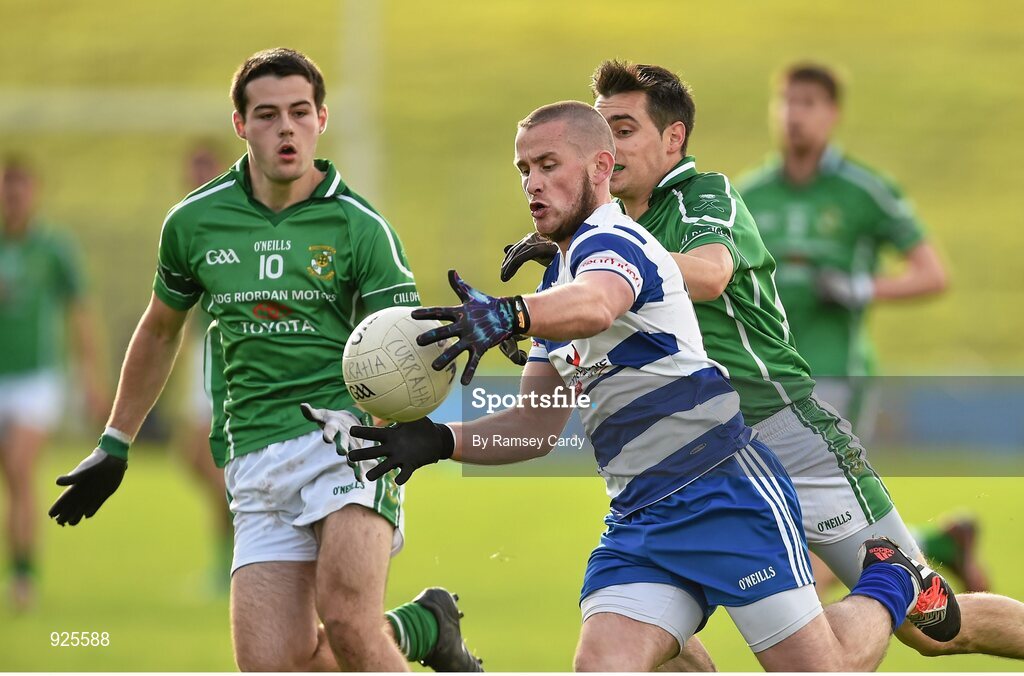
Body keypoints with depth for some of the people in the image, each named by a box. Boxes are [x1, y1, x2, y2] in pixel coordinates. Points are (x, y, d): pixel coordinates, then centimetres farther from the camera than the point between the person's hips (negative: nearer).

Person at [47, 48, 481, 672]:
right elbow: (160, 332, 25)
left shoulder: (361, 228, -2)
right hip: (256, 456, 4)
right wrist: (114, 446, 29)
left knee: (345, 623, -28)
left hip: (349, 435, -4)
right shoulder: (194, 222, 8)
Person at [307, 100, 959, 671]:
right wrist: (438, 441, 2)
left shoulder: (612, 238, -10)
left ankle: (892, 582, 25)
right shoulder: (558, 282, 19)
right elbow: (537, 424, 19)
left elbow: (595, 304, -37)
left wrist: (508, 315, -57)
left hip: (727, 492, -8)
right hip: (639, 519, 8)